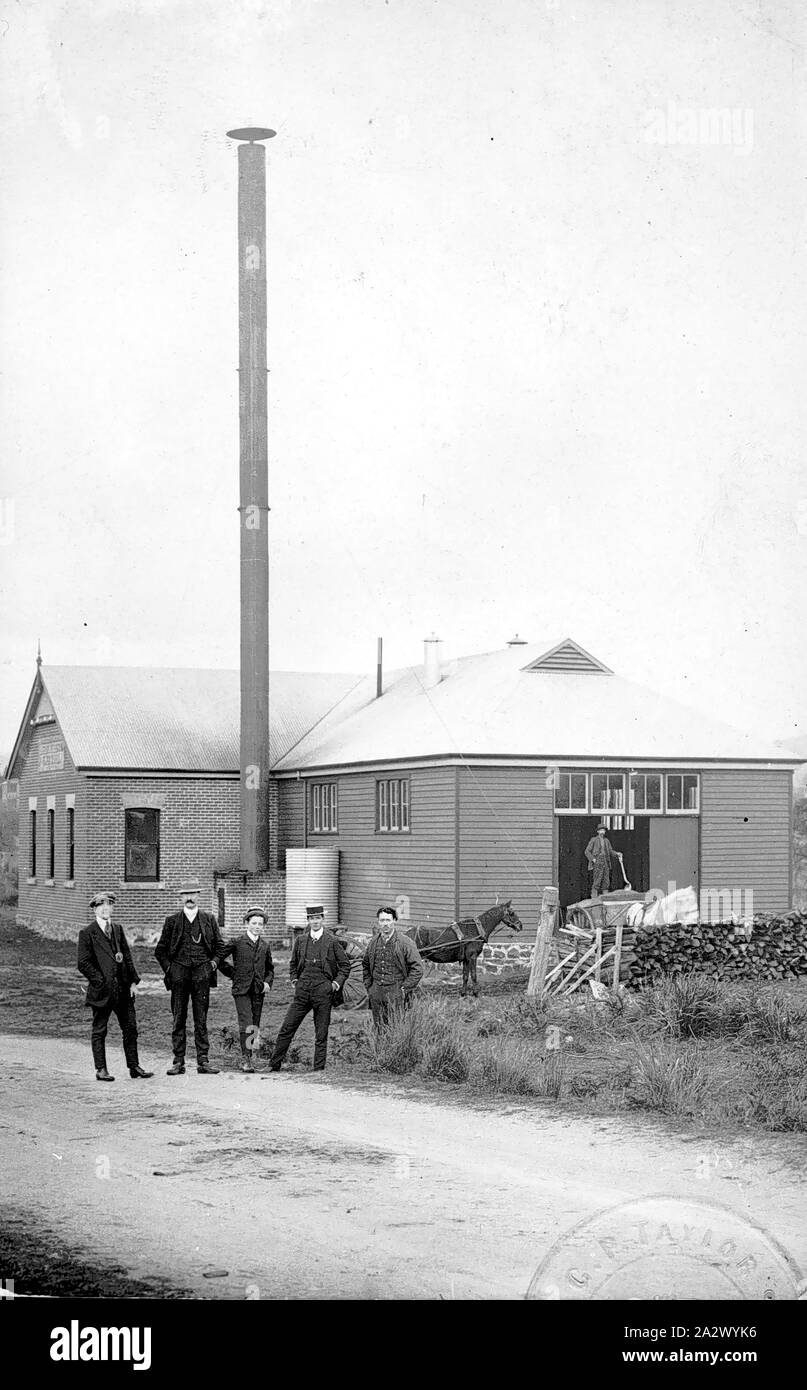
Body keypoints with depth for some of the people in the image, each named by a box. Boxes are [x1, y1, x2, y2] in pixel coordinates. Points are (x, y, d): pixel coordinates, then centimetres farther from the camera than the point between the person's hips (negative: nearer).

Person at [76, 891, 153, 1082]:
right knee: (99, 1031, 3)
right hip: (102, 990, -5)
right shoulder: (87, 933, -4)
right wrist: (100, 980, -13)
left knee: (130, 1029, 6)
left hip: (123, 989, 5)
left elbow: (127, 956, 14)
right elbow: (83, 963, -7)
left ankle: (134, 1067, 11)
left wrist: (133, 981, 6)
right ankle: (101, 1070, 9)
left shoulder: (118, 929, 14)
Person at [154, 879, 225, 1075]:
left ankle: (203, 1061, 4)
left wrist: (214, 961, 2)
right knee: (178, 1019, 1)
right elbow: (160, 949, 12)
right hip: (179, 973, 0)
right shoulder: (172, 921, 8)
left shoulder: (209, 920, 10)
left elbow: (219, 945, 17)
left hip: (202, 973, 0)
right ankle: (178, 1061, 4)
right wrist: (168, 968, 0)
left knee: (201, 1019, 1)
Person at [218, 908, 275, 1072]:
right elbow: (219, 959, 5)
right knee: (246, 1023, -17)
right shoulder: (237, 942, -1)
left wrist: (267, 982, 8)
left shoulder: (265, 946, 12)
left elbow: (270, 969, 25)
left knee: (255, 1026, 4)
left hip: (258, 991, 4)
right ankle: (246, 1058, -18)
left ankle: (247, 1059, 13)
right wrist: (232, 974, 3)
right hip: (241, 990, -4)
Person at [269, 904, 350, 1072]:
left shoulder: (332, 942, -1)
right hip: (302, 992, 3)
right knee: (286, 1028, -1)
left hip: (323, 993, -3)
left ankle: (319, 1069, 8)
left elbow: (345, 965, 8)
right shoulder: (301, 940, 8)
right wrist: (294, 980, 11)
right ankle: (274, 1065, 5)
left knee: (321, 1034, 2)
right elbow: (293, 963, 24)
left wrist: (336, 983, -2)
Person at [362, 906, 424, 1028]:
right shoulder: (374, 942, 10)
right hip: (376, 994, 5)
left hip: (396, 995, -5)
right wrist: (368, 986, 13)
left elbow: (417, 969, -8)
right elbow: (366, 966, 24)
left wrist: (404, 989, -11)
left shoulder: (405, 942, -6)